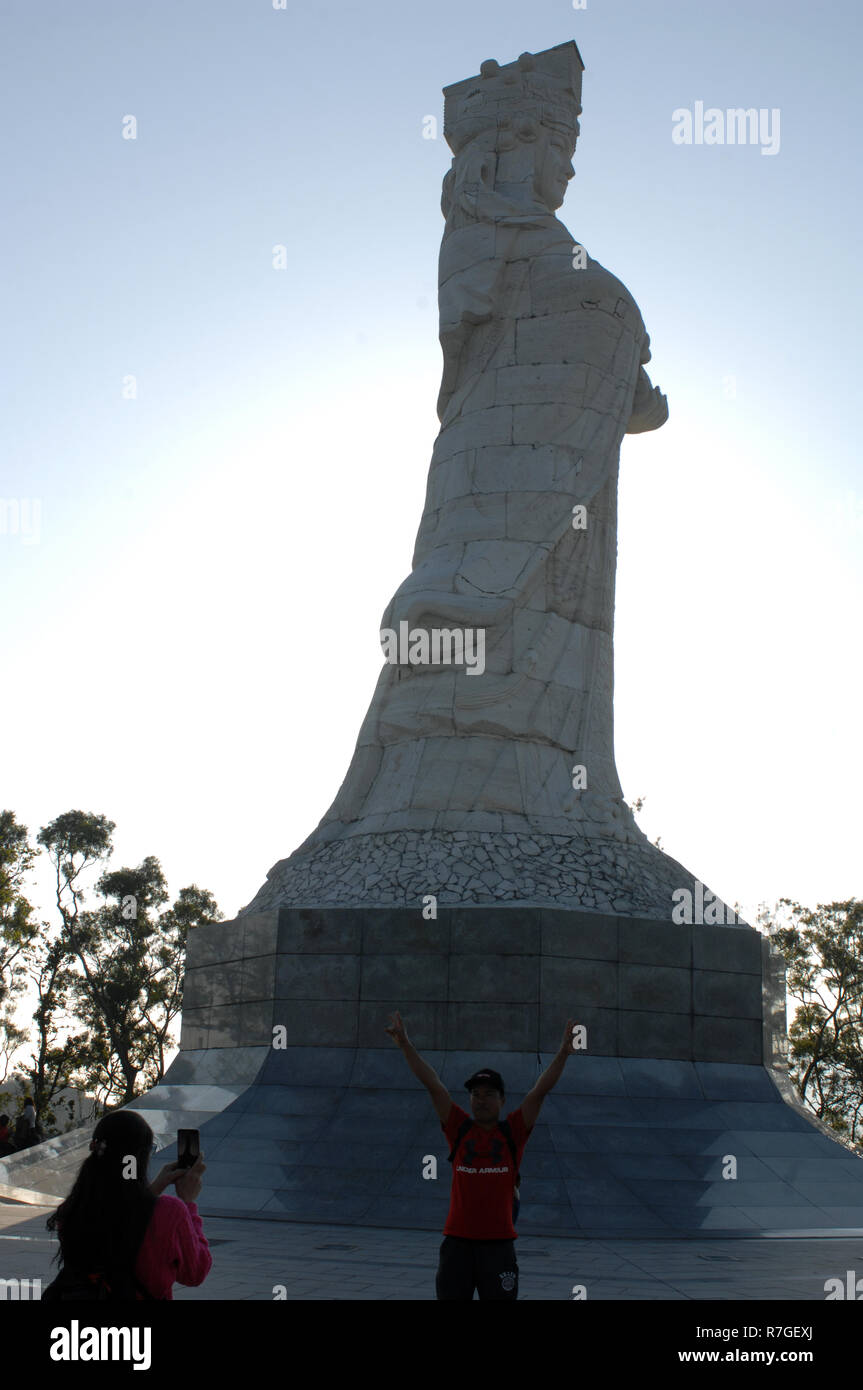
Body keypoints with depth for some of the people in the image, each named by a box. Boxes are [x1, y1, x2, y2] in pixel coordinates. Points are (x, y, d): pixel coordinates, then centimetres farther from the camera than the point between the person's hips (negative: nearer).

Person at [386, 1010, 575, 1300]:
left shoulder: (513, 1132, 4)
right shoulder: (459, 1128, 6)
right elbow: (432, 1084, 1)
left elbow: (541, 1090, -4)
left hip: (499, 1242, -1)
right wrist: (406, 1045, -4)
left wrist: (563, 1053, -14)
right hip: (457, 1240, 1)